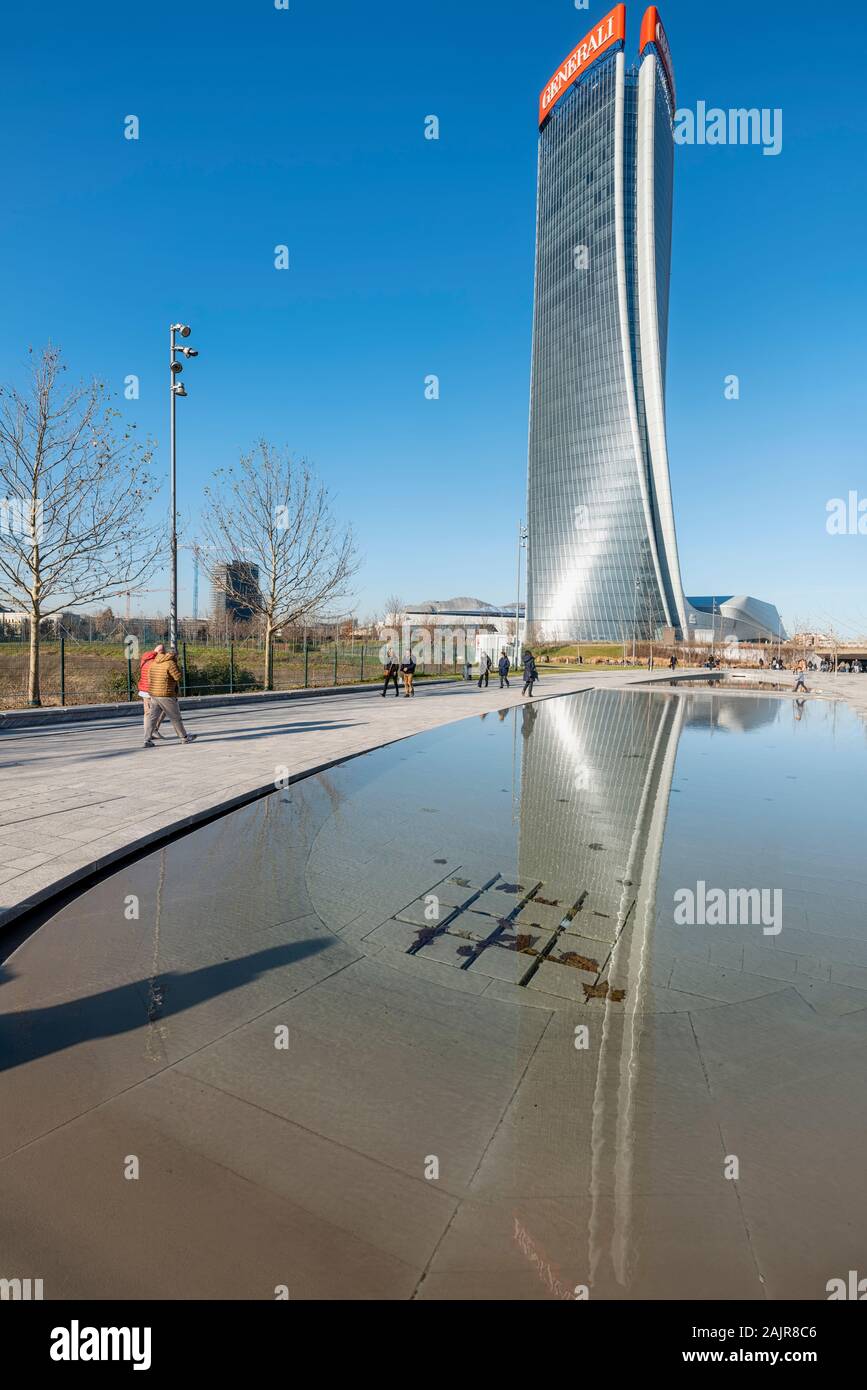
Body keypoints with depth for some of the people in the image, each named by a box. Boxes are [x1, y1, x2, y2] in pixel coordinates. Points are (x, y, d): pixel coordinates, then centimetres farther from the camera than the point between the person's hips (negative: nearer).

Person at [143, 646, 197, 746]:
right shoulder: (170, 663, -13)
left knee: (152, 717, 6)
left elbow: (149, 678, 16)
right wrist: (176, 664, -3)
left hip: (153, 694, 7)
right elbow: (178, 677, -12)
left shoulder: (154, 662, 12)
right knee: (175, 717, 6)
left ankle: (147, 740, 0)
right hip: (166, 695, -7)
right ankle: (184, 737, 18)